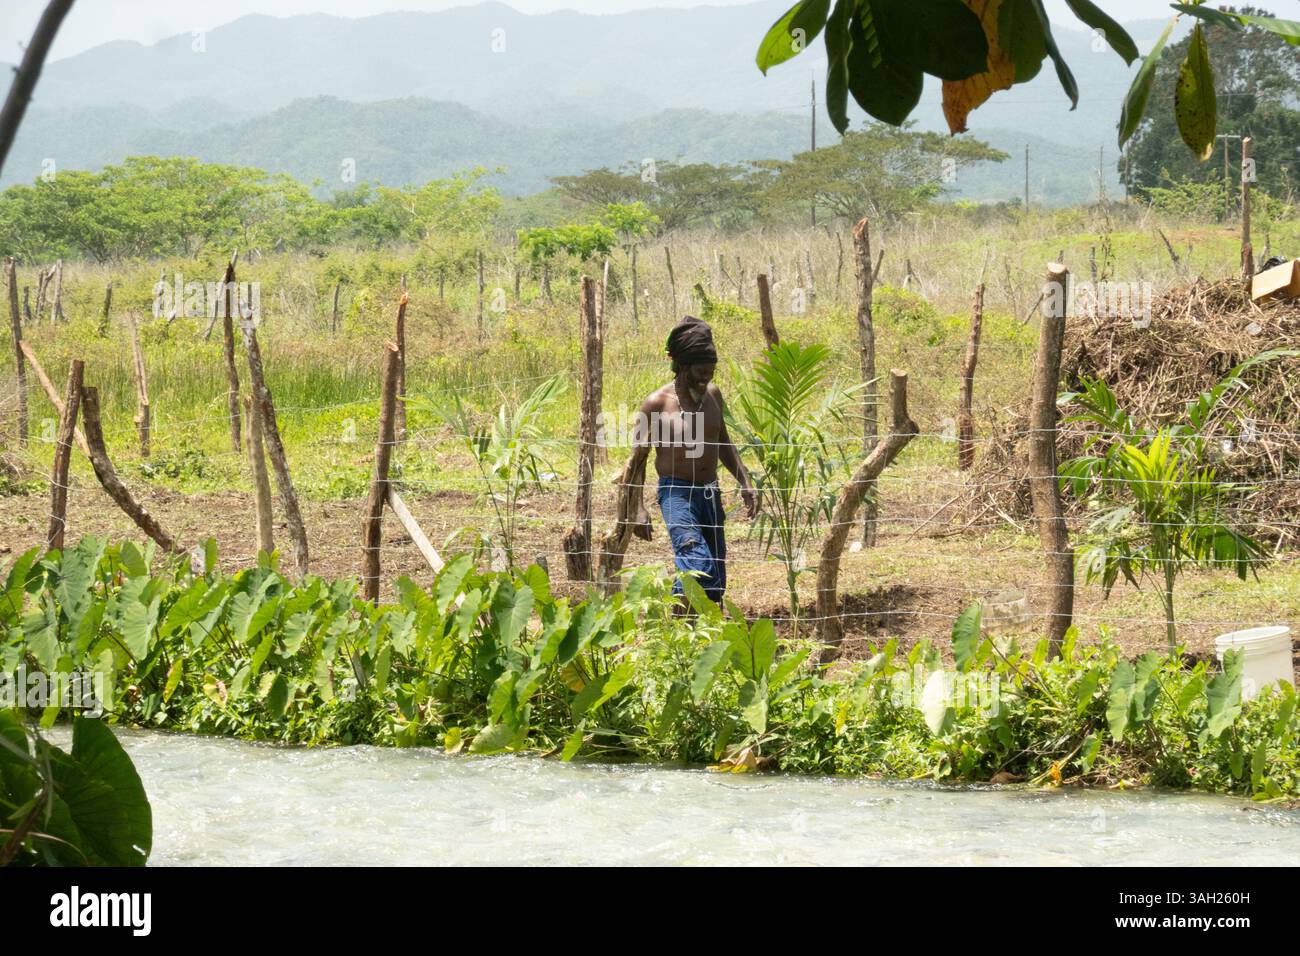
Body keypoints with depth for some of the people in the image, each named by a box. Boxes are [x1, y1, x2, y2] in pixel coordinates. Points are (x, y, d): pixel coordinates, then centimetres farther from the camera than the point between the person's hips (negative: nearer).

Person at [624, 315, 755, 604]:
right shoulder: (658, 403, -8)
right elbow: (637, 459, -2)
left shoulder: (713, 394, 9)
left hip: (710, 494, 6)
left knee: (716, 581, 5)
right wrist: (638, 509, -9)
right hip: (676, 493, -6)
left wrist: (745, 483, 18)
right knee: (698, 564, -25)